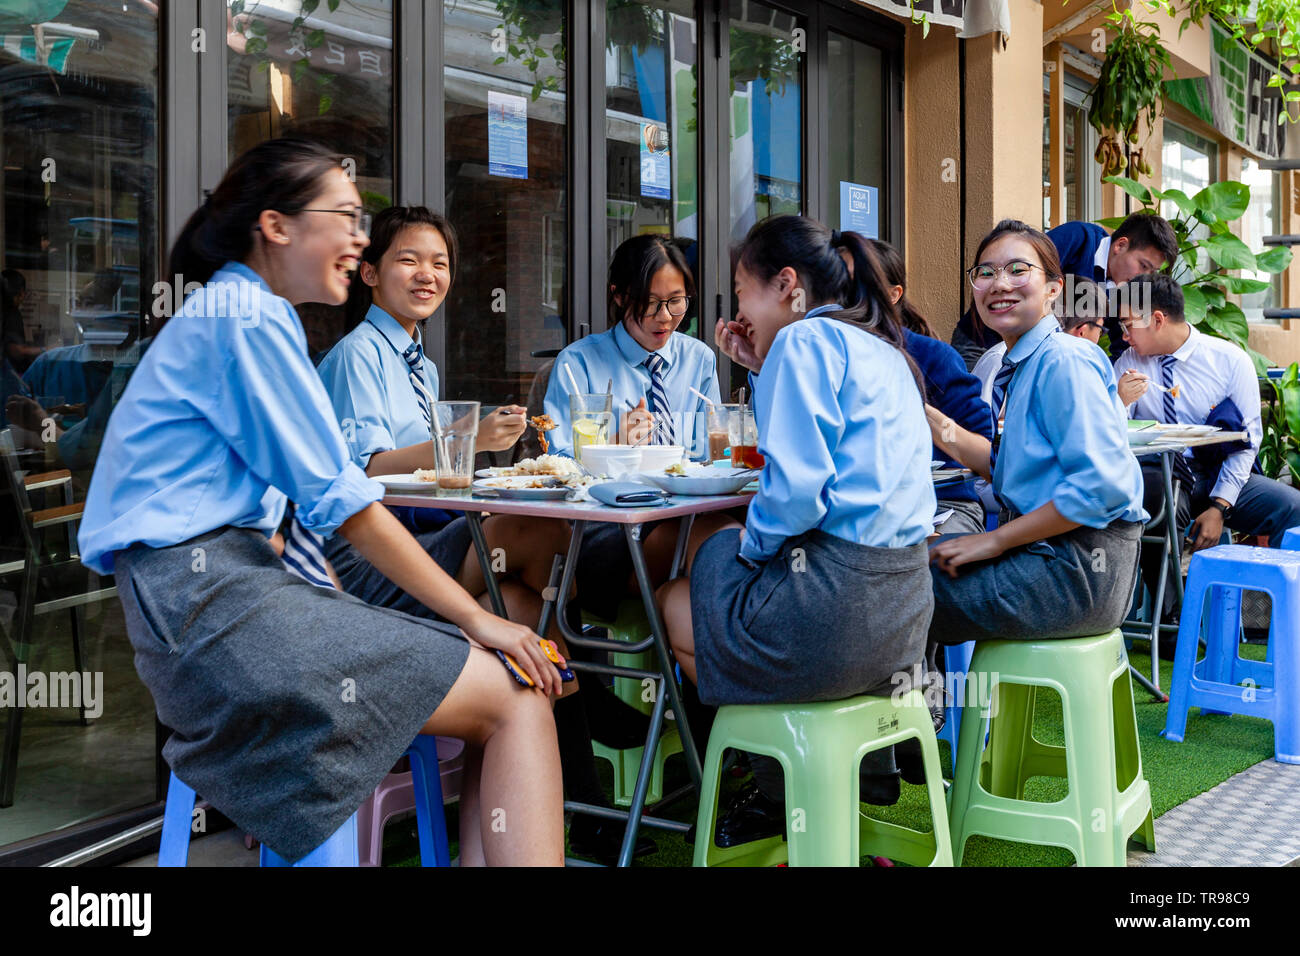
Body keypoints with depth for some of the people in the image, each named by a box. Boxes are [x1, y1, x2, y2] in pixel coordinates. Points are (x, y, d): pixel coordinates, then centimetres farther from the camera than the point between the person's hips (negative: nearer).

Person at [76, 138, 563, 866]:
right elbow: (341, 503, -12)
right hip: (209, 595, -10)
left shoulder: (244, 311, 23)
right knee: (516, 700, -13)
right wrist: (475, 619, -7)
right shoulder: (245, 316, -8)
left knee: (517, 688, 2)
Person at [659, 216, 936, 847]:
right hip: (904, 603, 9)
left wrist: (748, 548, -4)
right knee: (710, 559, 30)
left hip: (836, 601, -9)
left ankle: (782, 790, 18)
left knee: (671, 605, 15)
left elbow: (795, 487, -21)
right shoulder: (882, 349, 17)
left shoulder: (805, 339, -10)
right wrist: (762, 374, 21)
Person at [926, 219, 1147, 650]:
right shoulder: (1019, 367, 13)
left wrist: (994, 541, -19)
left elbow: (1103, 486, -24)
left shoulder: (1064, 361, -16)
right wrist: (922, 414, 14)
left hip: (1081, 568, -9)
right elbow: (1005, 465, 19)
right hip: (1047, 552, 9)